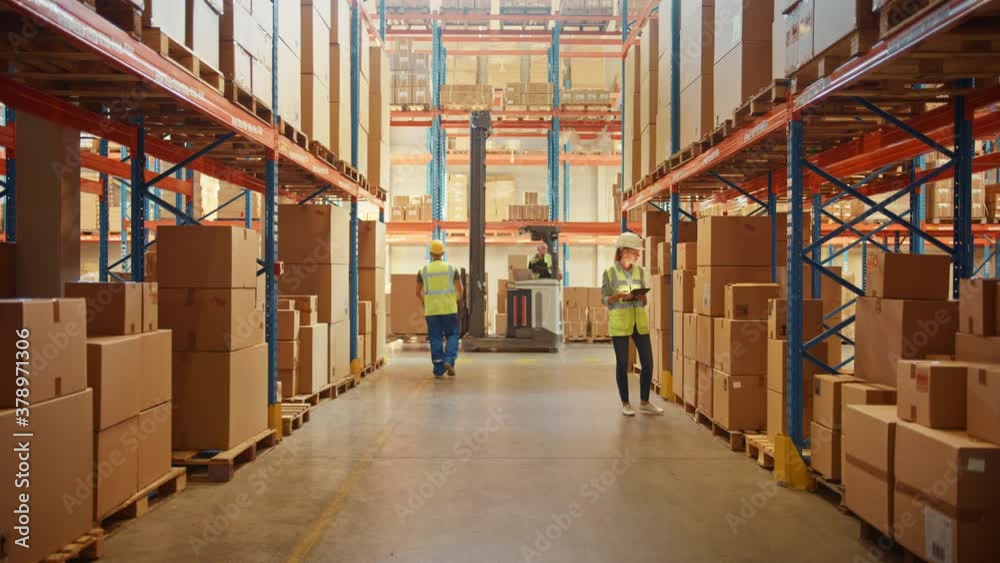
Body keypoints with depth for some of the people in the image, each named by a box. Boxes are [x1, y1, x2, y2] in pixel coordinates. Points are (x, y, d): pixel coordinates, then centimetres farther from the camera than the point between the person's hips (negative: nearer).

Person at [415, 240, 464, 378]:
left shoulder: (423, 271, 2)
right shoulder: (451, 269, 1)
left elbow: (418, 292, 6)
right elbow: (460, 289, 3)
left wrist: (423, 303, 24)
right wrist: (457, 300, 22)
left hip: (431, 310, 1)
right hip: (449, 309, -1)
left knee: (435, 339, 6)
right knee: (452, 335, 11)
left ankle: (439, 370, 6)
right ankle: (449, 361, -11)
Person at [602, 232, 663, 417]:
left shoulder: (640, 271, 7)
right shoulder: (610, 272, -5)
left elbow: (645, 299, 12)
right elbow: (604, 299, -4)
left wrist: (641, 297, -11)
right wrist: (620, 296, -21)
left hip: (640, 320, 4)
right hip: (619, 322, -4)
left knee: (648, 362, 3)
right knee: (622, 364, 3)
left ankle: (645, 402, 18)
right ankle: (625, 404, 16)